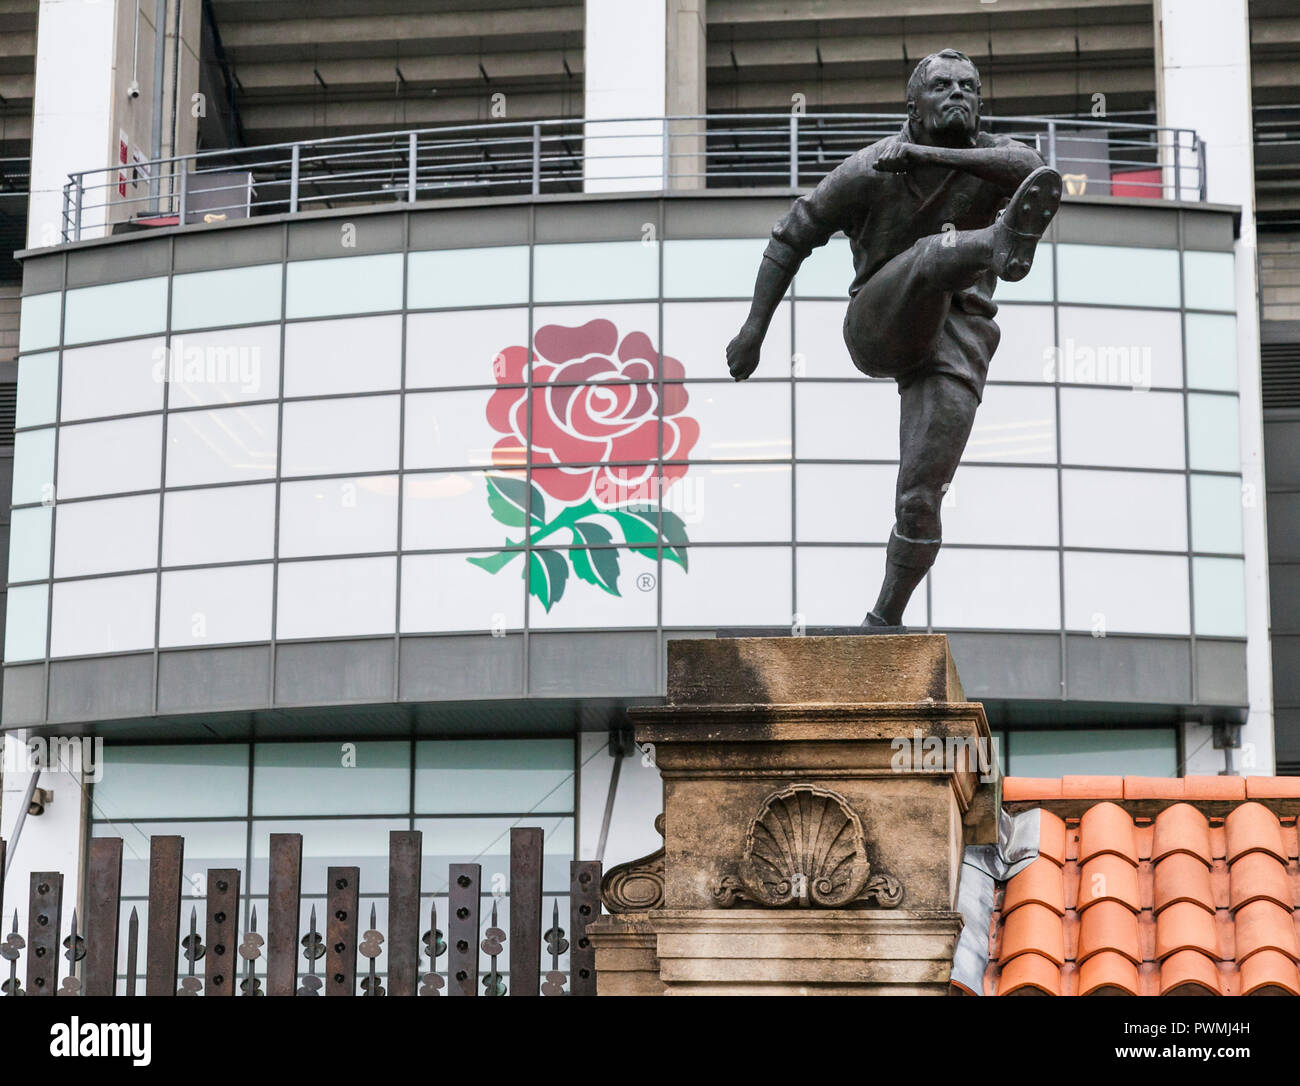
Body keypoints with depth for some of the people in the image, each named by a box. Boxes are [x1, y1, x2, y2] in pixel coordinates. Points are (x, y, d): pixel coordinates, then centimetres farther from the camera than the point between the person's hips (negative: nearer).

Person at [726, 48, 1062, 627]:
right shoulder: (868, 171, -4)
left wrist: (926, 154, -33)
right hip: (881, 329, -1)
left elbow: (1028, 168, -25)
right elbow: (792, 236, 4)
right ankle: (1005, 247, -67)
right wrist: (753, 329, 0)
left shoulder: (992, 155, 0)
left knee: (920, 503, -8)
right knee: (935, 253, -32)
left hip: (953, 347, 1)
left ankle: (883, 624, 11)